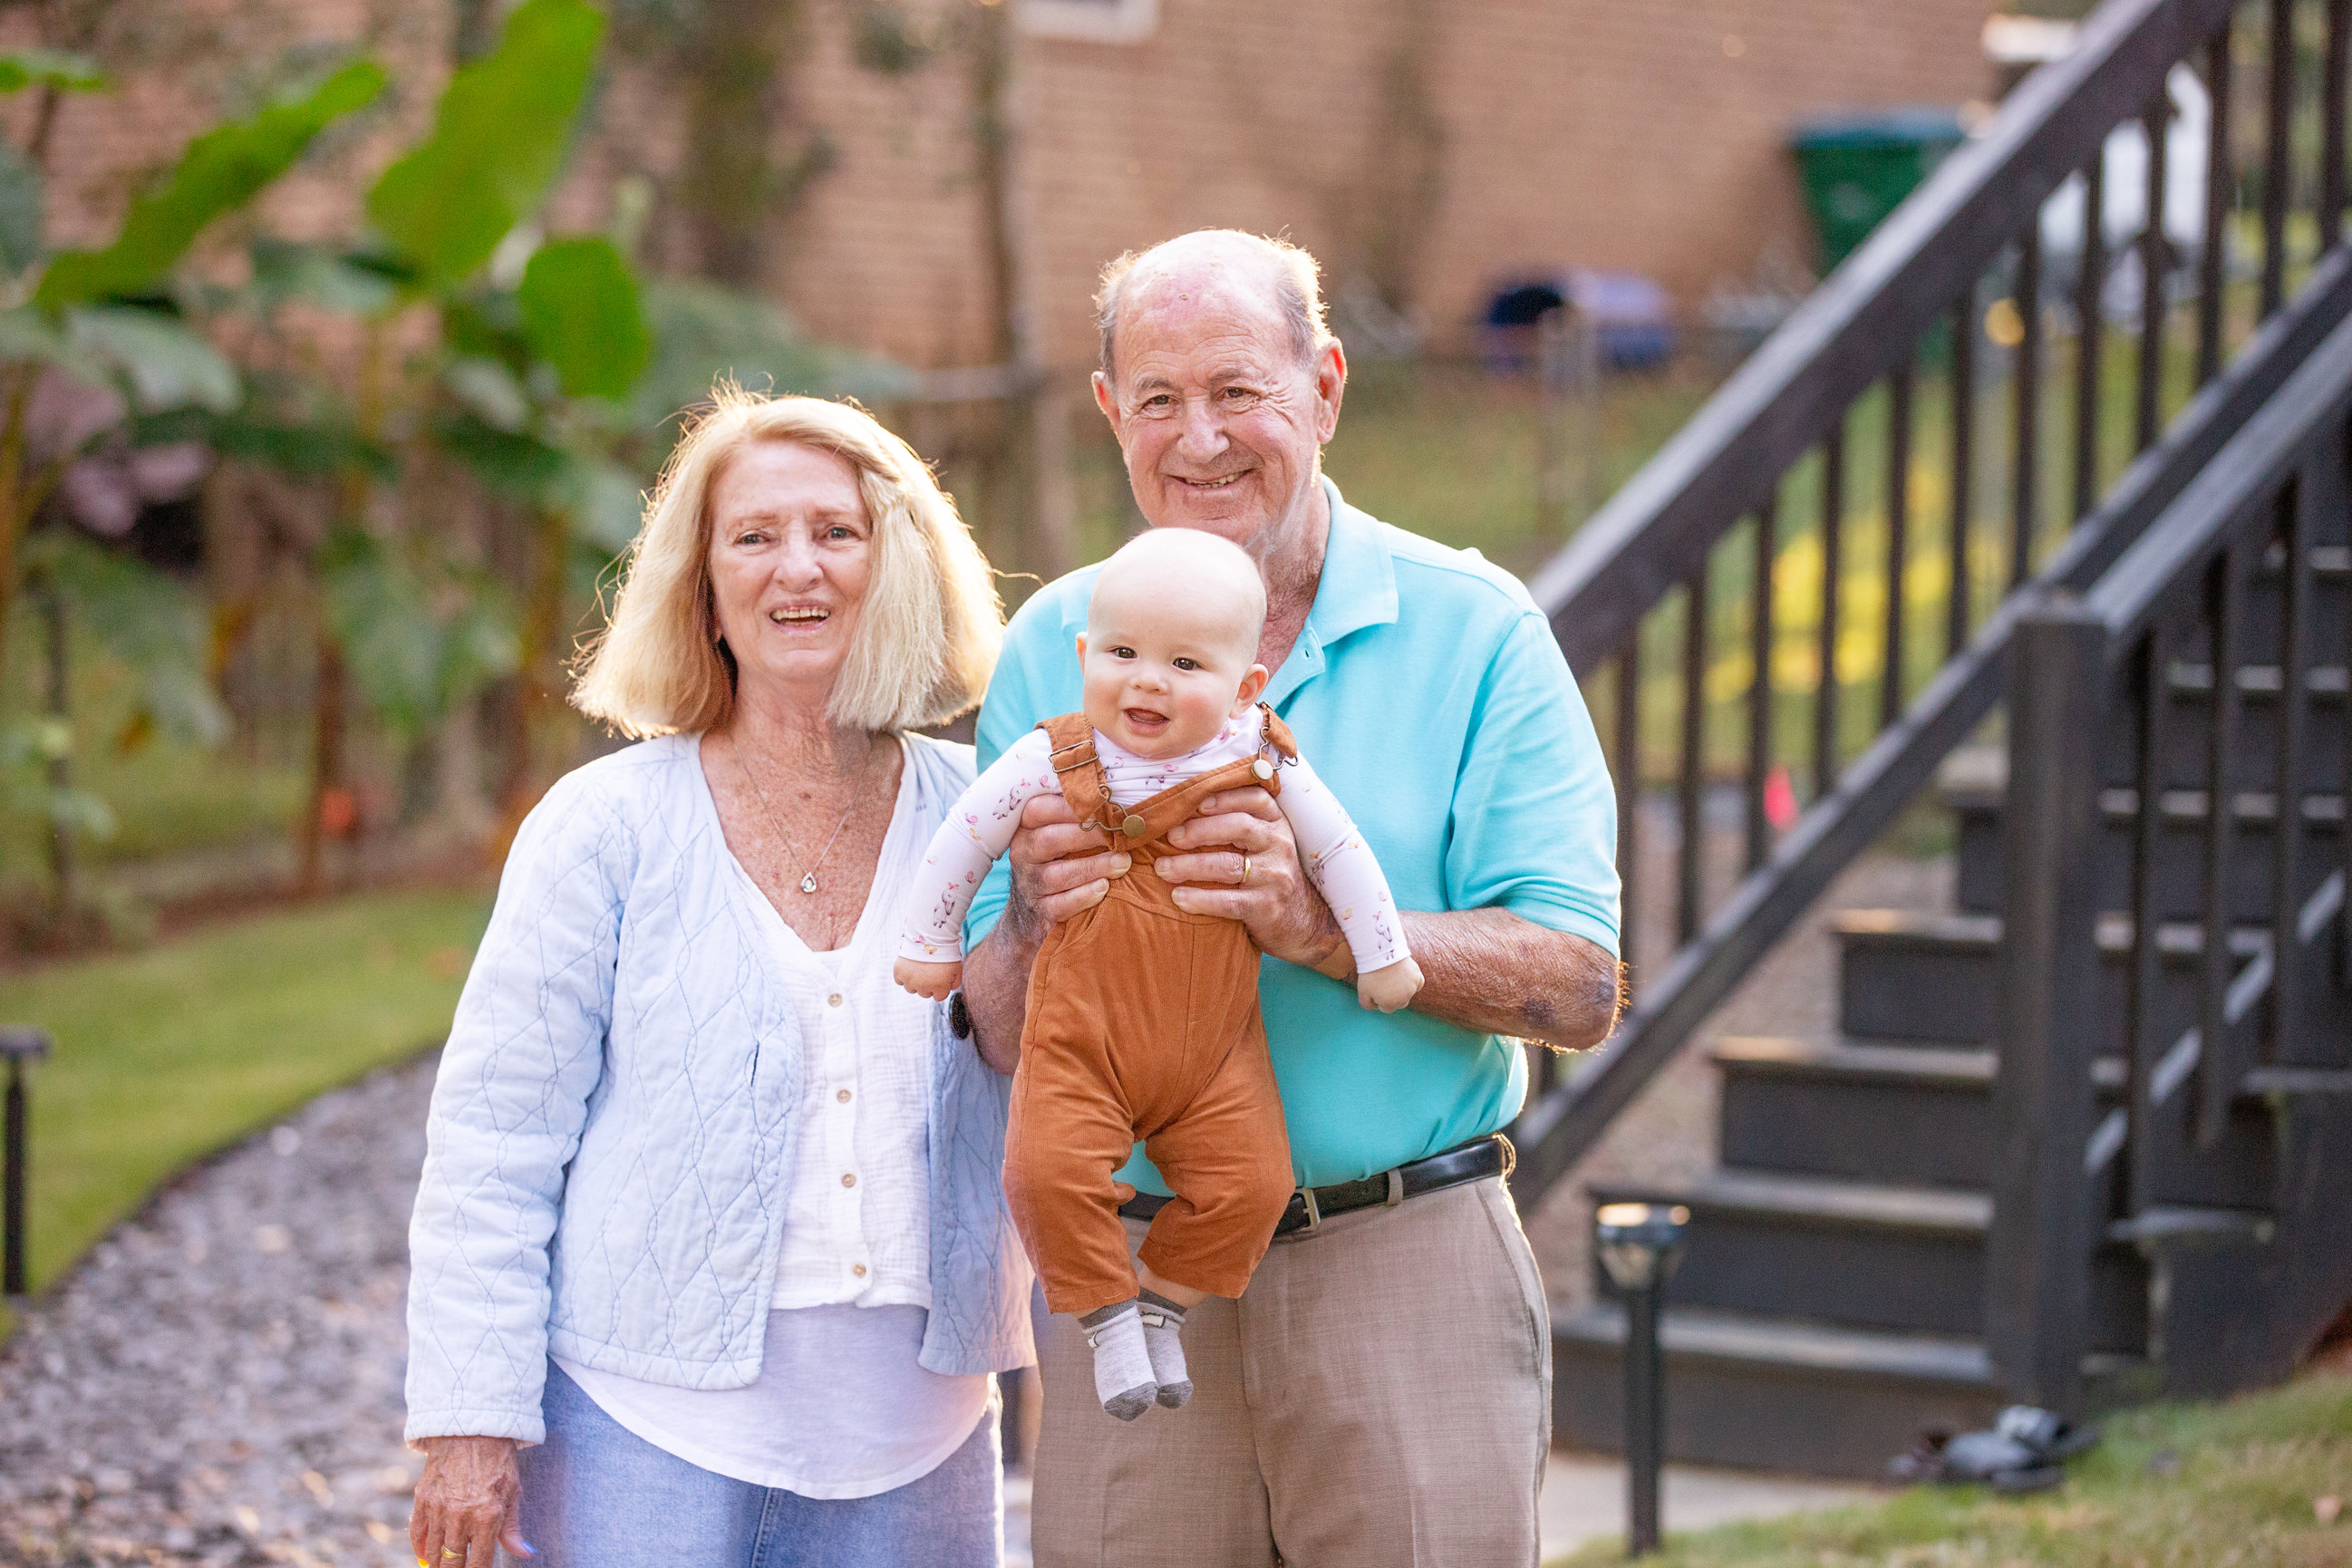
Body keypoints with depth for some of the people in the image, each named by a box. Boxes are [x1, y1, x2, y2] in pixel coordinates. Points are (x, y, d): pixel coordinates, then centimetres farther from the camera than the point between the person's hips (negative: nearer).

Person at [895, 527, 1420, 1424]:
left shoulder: (1263, 767, -7)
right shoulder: (1052, 763, -10)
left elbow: (1340, 852, 6)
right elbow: (962, 840, 3)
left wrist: (1381, 954, 12)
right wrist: (928, 943, 11)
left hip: (1214, 1051, 2)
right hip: (1080, 1038, -1)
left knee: (1248, 1183, -9)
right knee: (1049, 1172, -21)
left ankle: (1164, 1300, 16)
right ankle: (1107, 1315, 1)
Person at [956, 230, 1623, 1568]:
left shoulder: (1472, 631, 0)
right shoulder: (1049, 650, 7)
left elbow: (1581, 990, -7)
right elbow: (1004, 1034, 5)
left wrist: (1321, 926, -20)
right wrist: (1033, 915, -17)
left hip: (1407, 1274, -2)